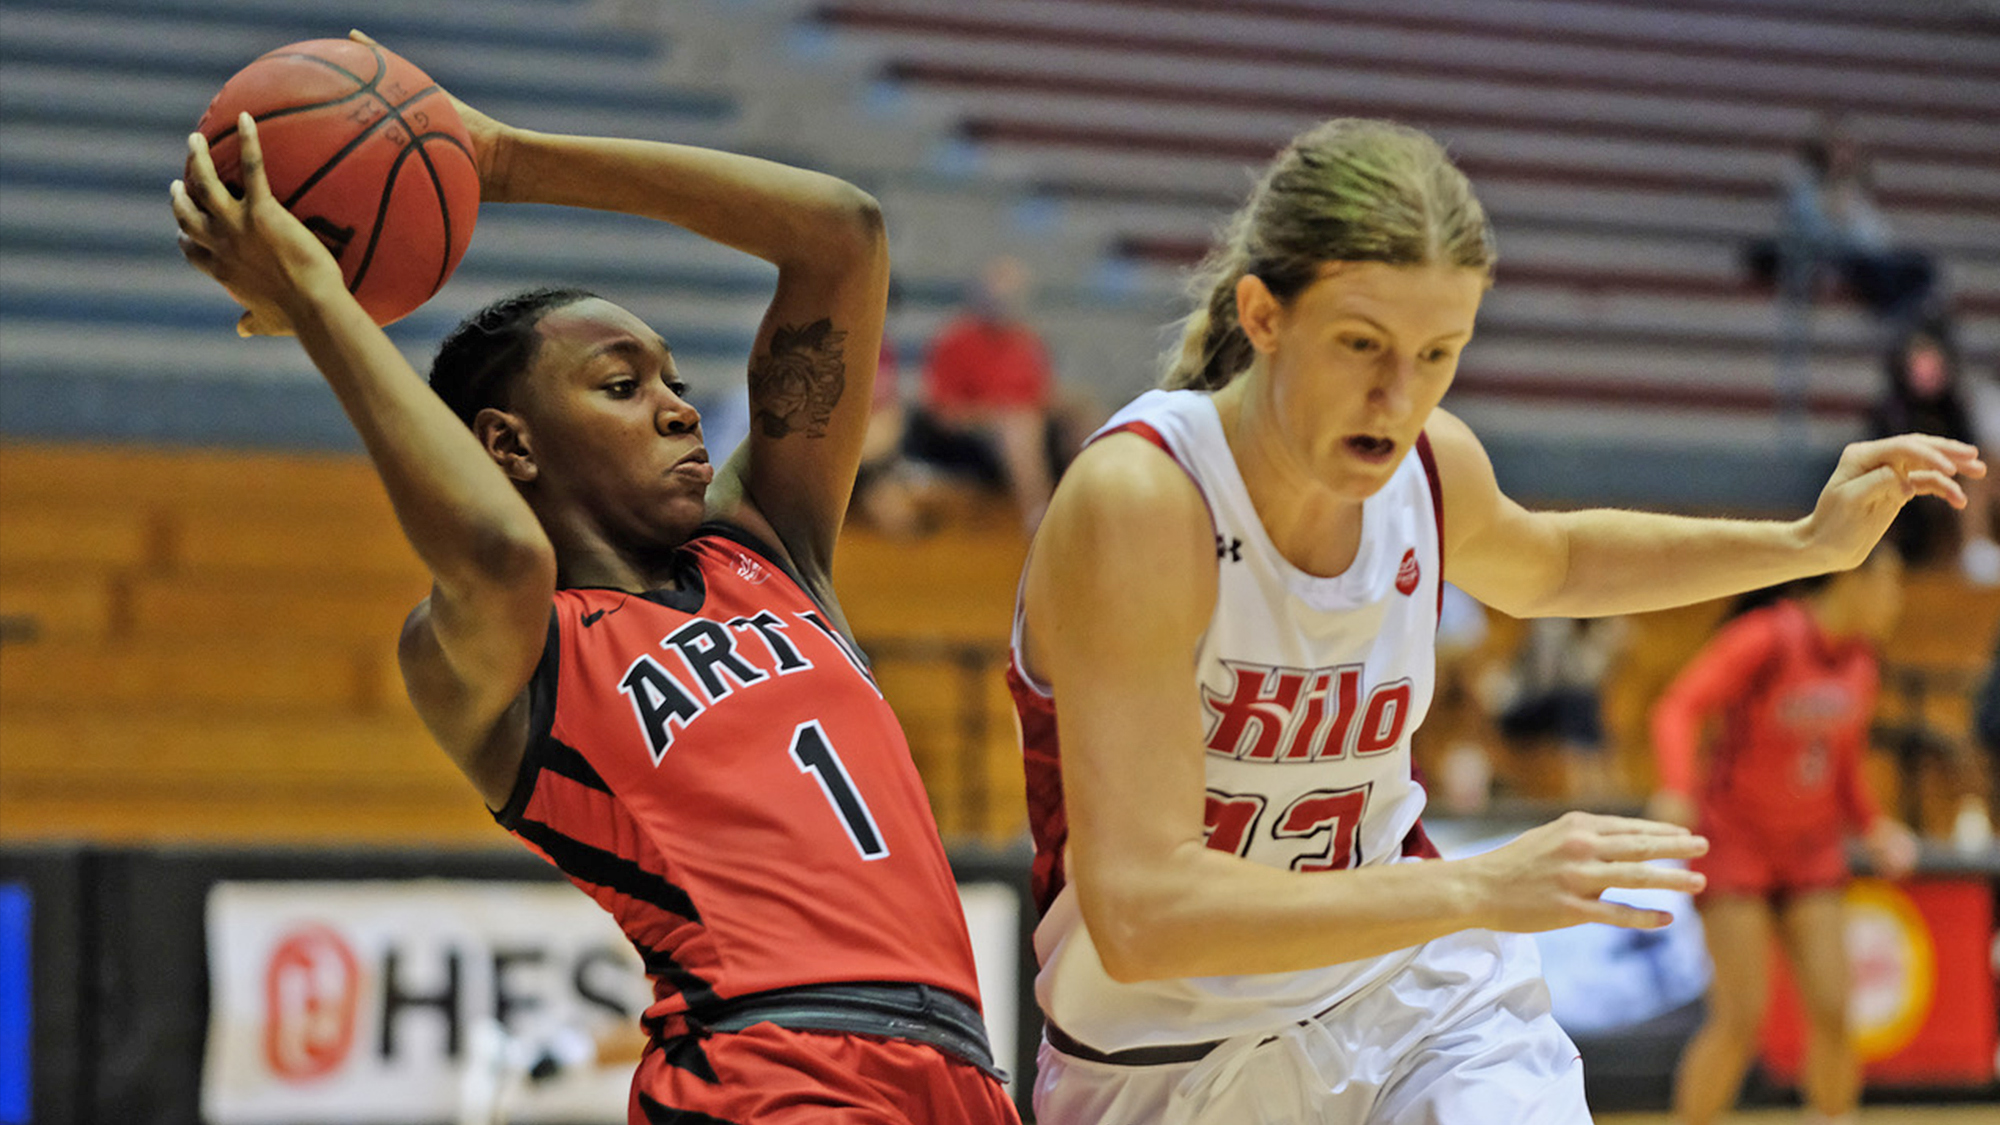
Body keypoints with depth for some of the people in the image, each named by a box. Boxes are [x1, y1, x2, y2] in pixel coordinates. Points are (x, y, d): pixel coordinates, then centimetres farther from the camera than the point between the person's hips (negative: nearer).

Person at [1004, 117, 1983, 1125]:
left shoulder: (1431, 467, -9)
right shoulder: (1139, 499, -28)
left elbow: (1543, 565, 19)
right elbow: (1139, 916, -35)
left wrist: (1811, 544, 8)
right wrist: (1475, 891, -38)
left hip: (1414, 996, 4)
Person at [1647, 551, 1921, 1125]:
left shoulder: (1860, 663, 4)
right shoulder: (1765, 641, -17)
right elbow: (1679, 708, -24)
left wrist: (1873, 826, 4)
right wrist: (1677, 789, -40)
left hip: (1811, 852, 6)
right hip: (1734, 841, -6)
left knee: (1833, 1013, -5)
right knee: (1741, 1019, -12)